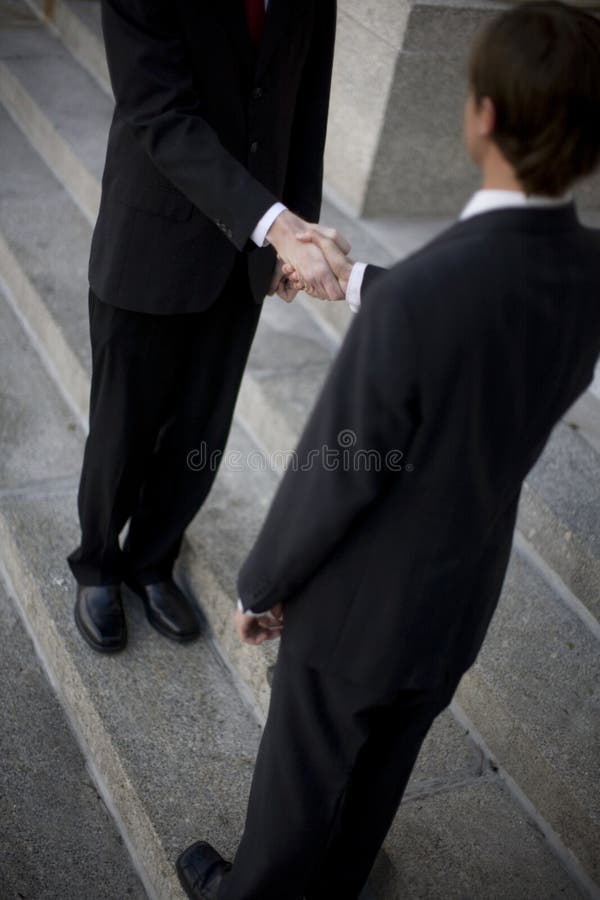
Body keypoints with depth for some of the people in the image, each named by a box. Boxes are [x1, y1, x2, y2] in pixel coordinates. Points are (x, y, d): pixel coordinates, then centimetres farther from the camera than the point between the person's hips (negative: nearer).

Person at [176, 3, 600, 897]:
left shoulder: (414, 296, -37)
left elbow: (332, 478, -25)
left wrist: (259, 584, -7)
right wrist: (360, 281, 10)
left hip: (360, 605, -6)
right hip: (462, 597, 6)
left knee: (301, 773, 22)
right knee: (380, 769, 30)